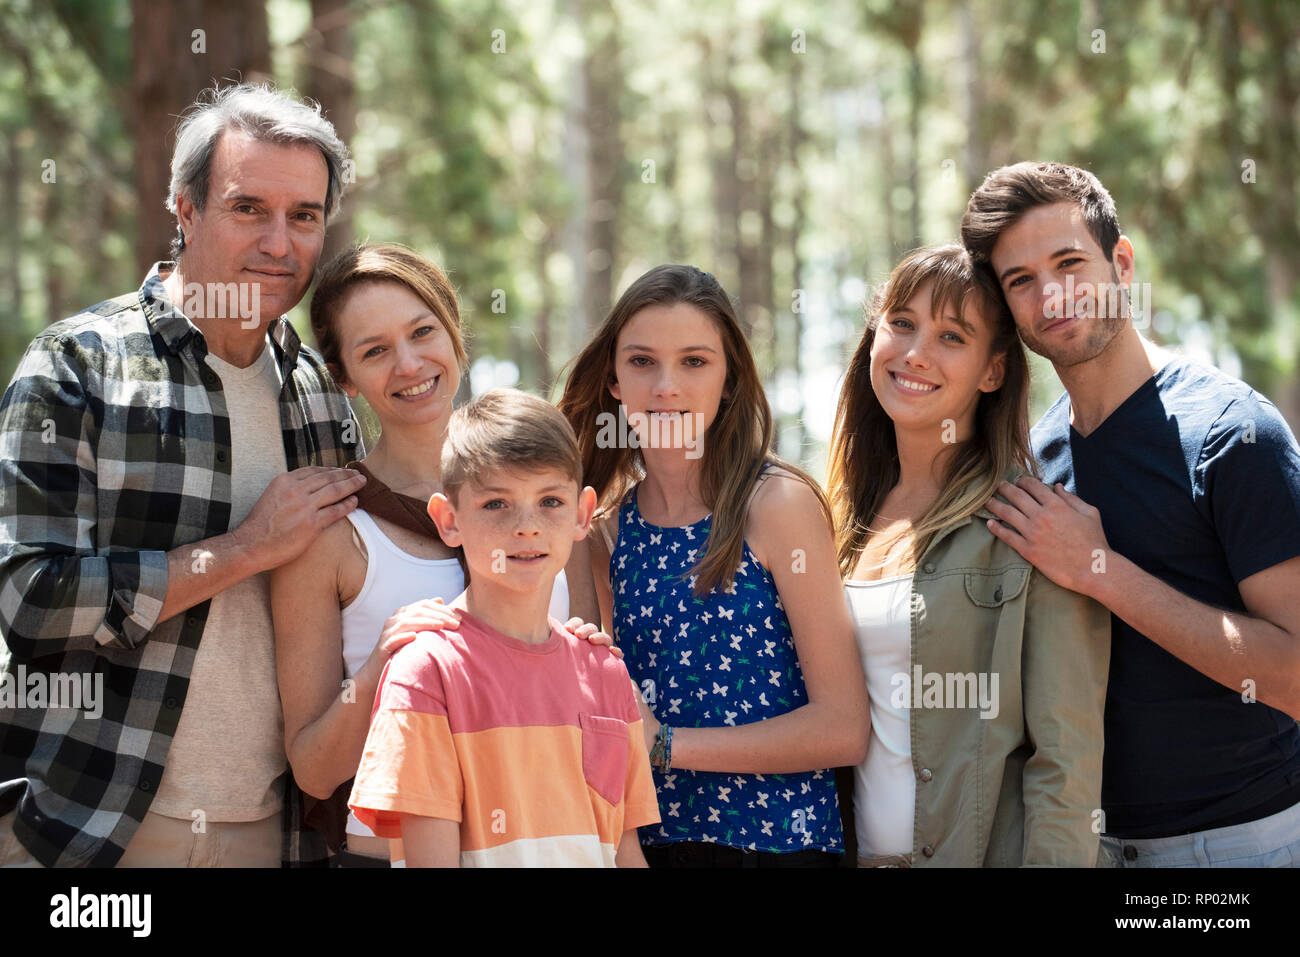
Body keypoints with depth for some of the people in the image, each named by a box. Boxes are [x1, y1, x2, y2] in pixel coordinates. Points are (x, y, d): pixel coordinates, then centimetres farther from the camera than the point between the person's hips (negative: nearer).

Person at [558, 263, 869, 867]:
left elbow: (842, 729, -14)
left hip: (777, 840, -4)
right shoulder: (609, 523, 3)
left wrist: (664, 744, -14)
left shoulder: (778, 504, -10)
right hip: (648, 840, 4)